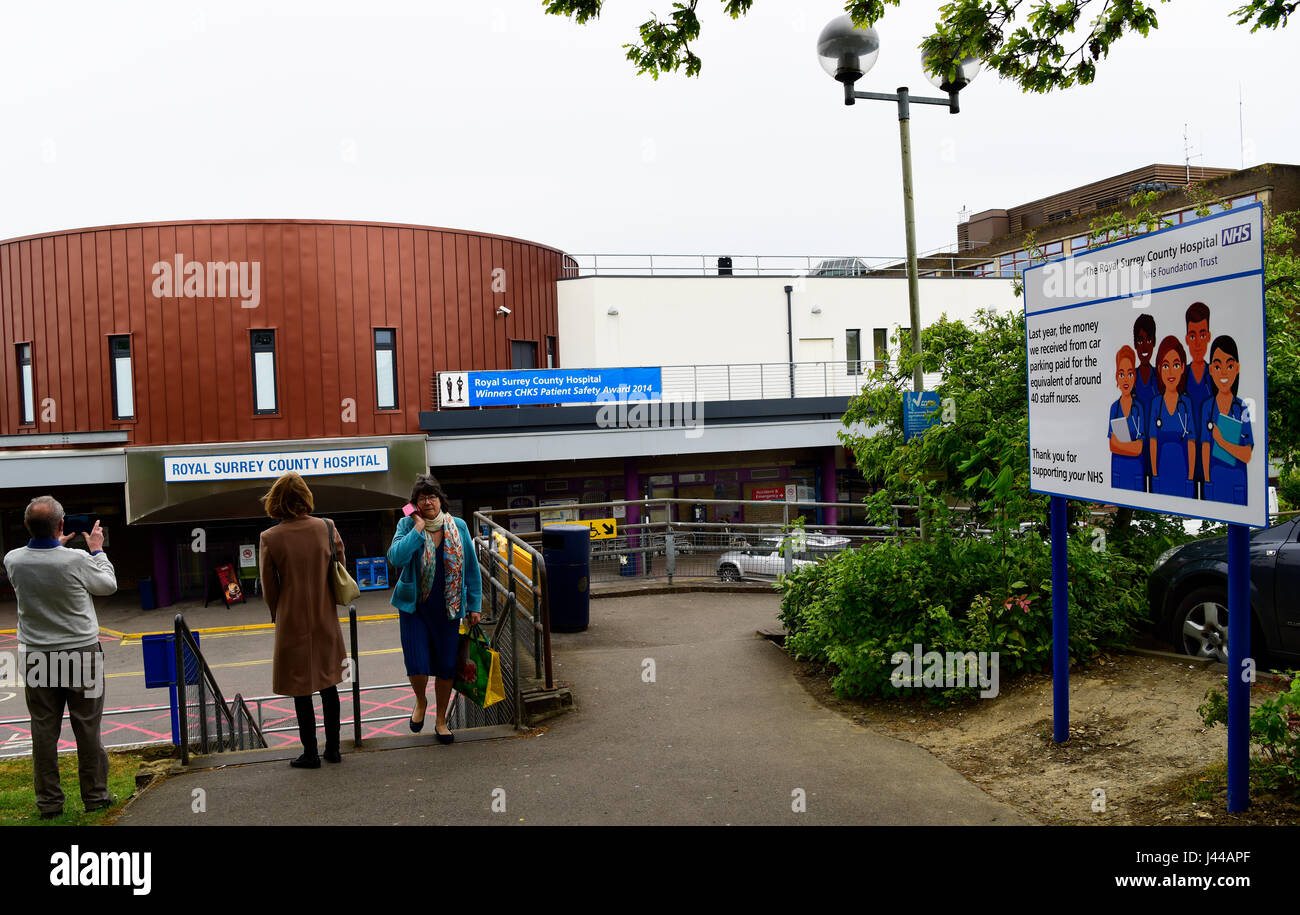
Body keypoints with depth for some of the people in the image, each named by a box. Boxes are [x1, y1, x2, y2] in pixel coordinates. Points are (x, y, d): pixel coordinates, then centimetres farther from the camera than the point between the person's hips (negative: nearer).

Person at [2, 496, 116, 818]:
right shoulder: (77, 560, -19)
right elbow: (108, 585, 0)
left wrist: (57, 546, 22)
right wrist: (97, 549, 12)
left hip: (36, 657, 3)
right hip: (81, 653, -3)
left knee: (43, 730, 10)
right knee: (88, 728, 8)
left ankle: (49, 802, 17)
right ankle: (95, 795, 17)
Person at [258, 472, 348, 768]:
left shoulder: (270, 538, -12)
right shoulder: (326, 528, -6)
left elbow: (269, 589, -4)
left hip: (292, 622, -3)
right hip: (325, 620, 3)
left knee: (301, 690, 7)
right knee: (328, 683, 15)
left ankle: (310, 753, 13)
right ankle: (332, 748, 21)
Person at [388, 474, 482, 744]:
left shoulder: (458, 527, 0)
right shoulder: (407, 526, -6)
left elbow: (471, 567, 6)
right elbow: (396, 557, -24)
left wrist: (474, 605, 4)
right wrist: (418, 529, -22)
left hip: (448, 608, 2)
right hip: (415, 607, -2)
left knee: (446, 666, 7)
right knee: (417, 665, -10)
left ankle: (440, 719, 27)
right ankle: (420, 701, 24)